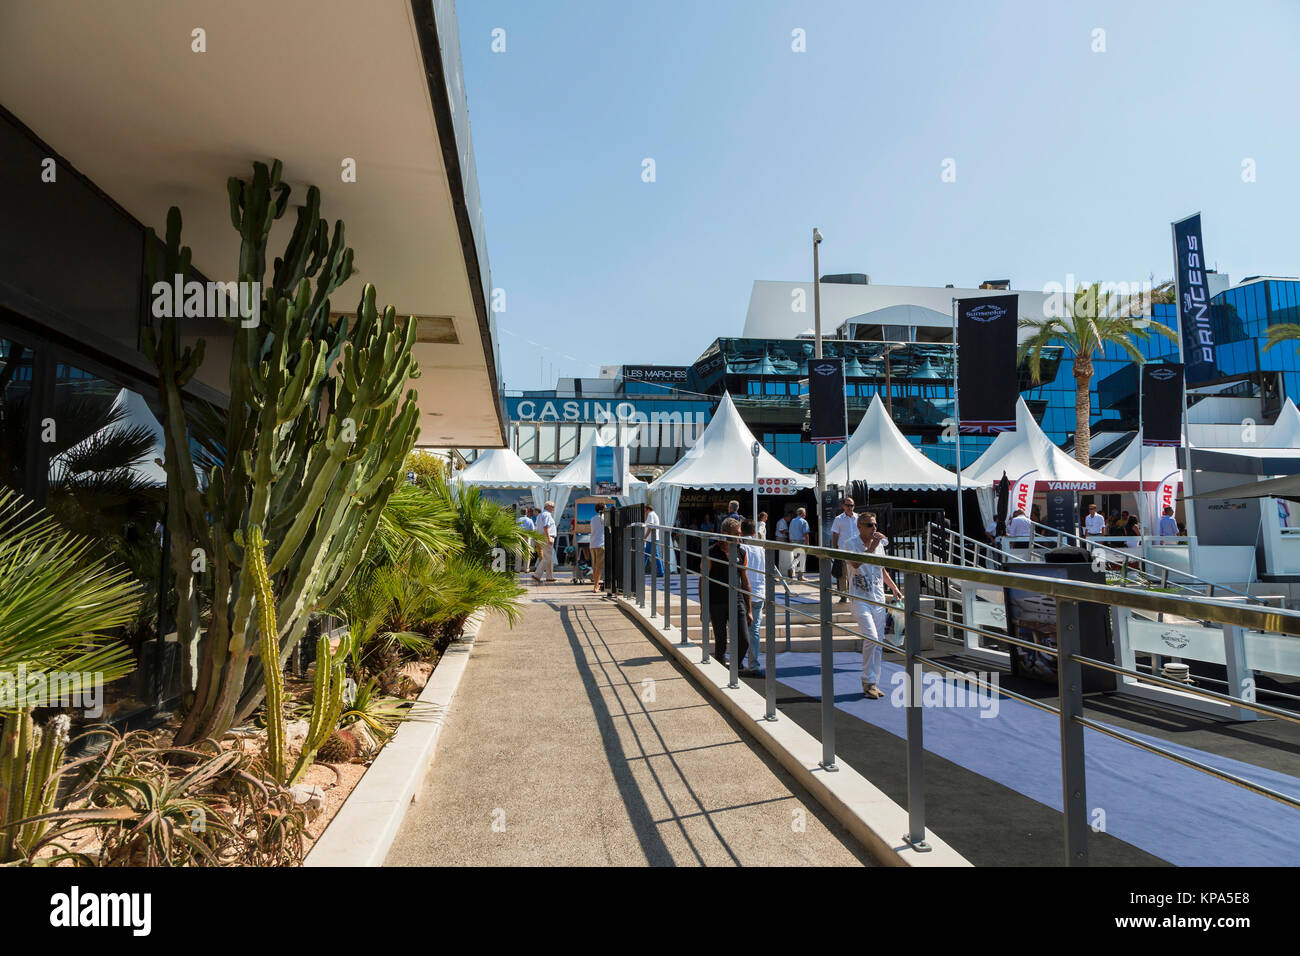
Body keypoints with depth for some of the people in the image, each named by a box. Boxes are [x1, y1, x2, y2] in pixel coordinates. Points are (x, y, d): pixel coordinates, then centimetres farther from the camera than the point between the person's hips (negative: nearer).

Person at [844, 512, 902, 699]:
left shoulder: (879, 544, 11)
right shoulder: (851, 544, -7)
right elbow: (855, 564, -26)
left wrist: (894, 588, 17)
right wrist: (872, 547, -24)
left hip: (878, 599, 6)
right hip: (860, 598, -6)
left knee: (878, 641, 7)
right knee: (871, 638, -16)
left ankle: (873, 684, 16)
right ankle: (868, 683, -5)